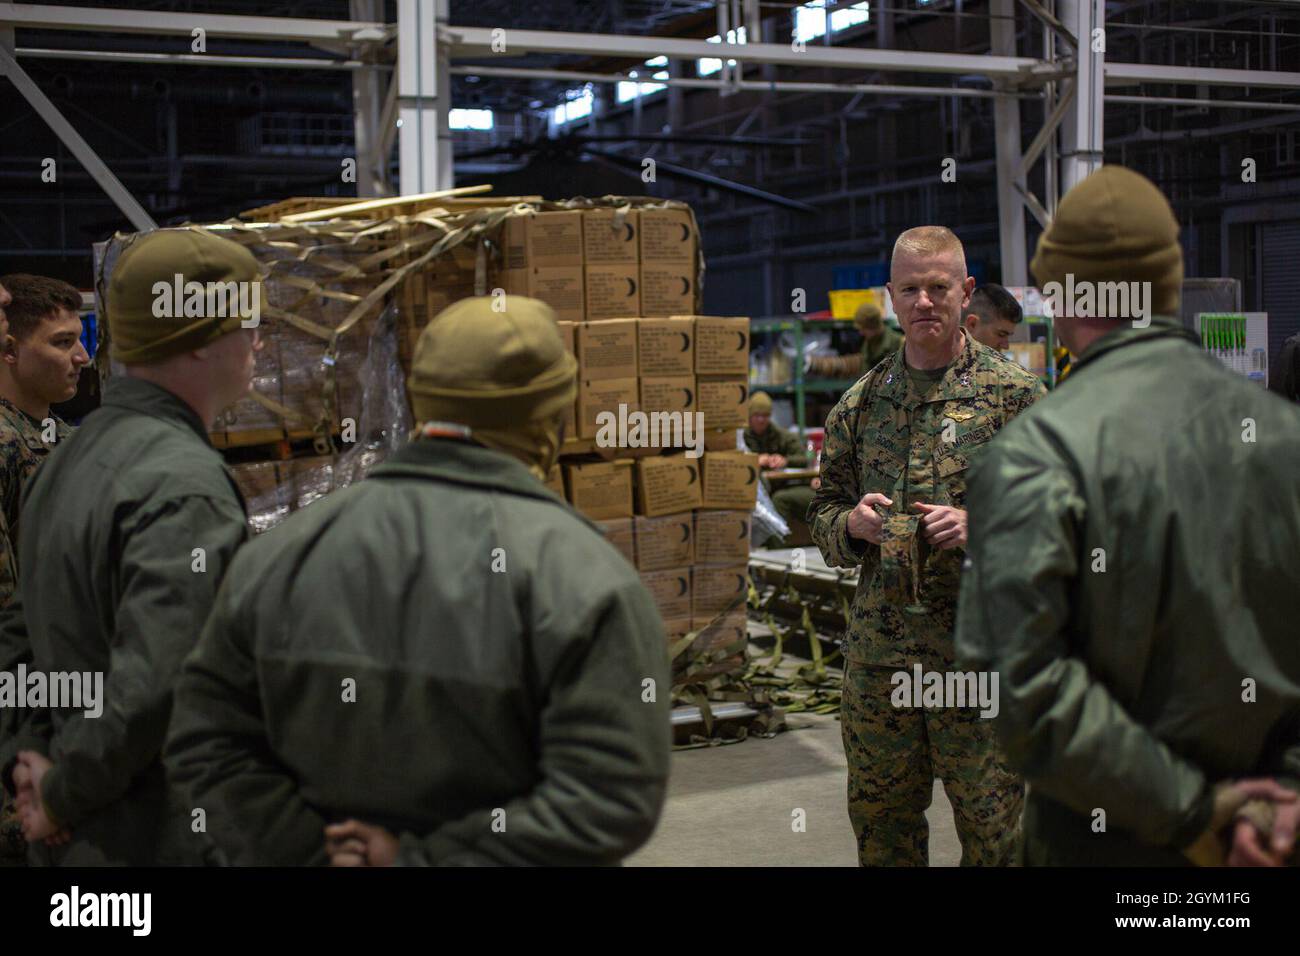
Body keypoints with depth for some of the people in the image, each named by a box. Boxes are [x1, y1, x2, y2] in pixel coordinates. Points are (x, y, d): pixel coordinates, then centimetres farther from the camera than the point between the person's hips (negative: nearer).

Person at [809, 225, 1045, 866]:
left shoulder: (1014, 393, -1)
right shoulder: (860, 402, 10)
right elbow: (822, 511, 16)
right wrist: (852, 524, -6)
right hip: (878, 649, 3)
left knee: (991, 825, 4)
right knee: (880, 817, 12)